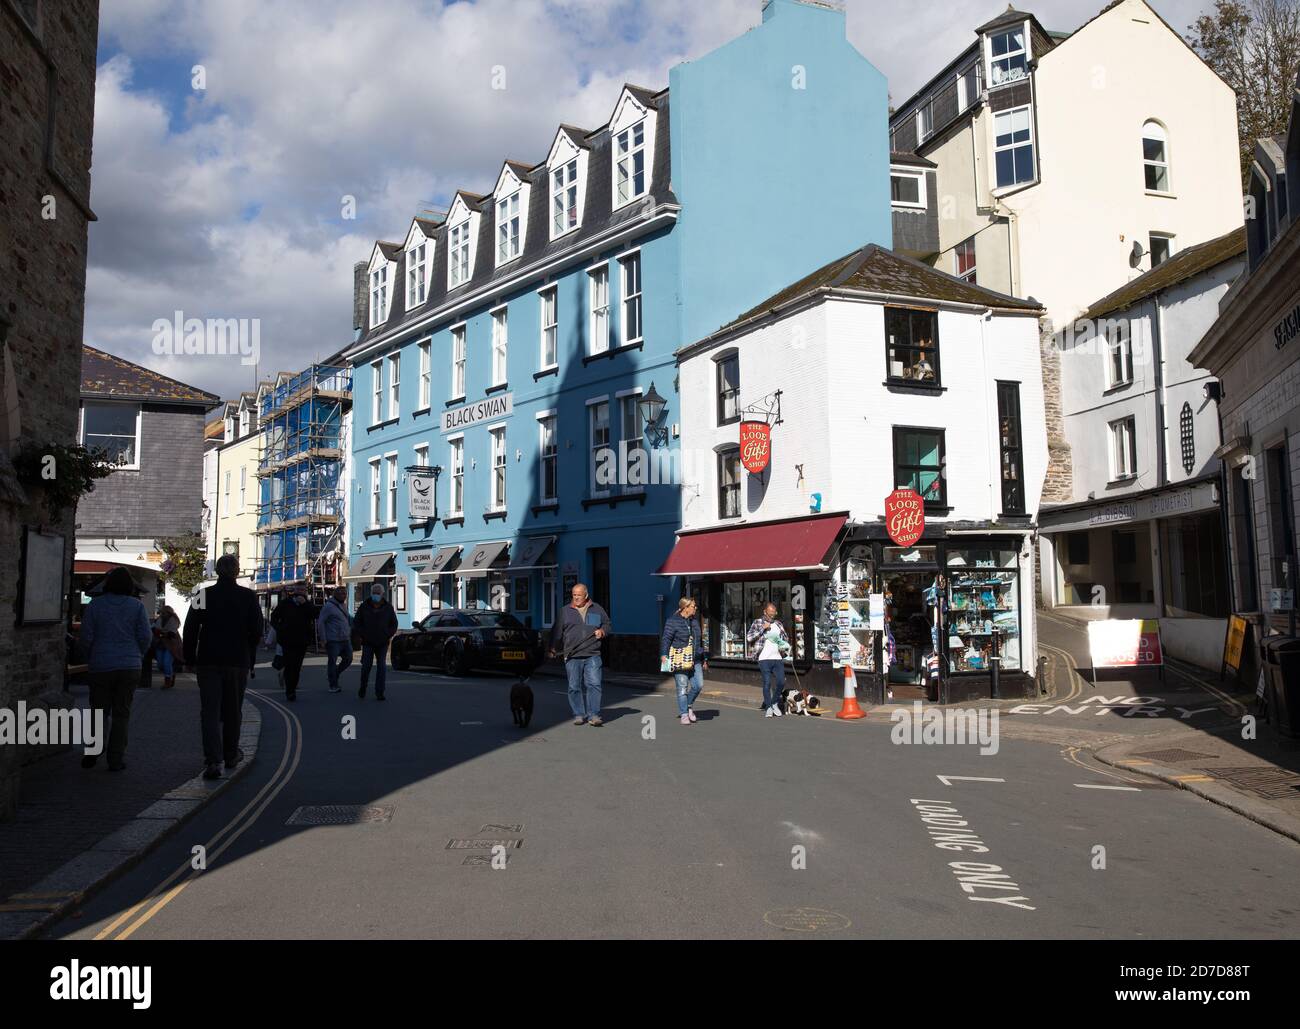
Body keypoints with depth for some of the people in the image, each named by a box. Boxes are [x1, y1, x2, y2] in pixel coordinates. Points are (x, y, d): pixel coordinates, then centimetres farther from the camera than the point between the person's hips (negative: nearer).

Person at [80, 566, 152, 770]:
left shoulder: (95, 604, -1)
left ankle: (91, 755, 8)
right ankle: (116, 760, 5)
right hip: (129, 667, 0)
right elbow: (146, 636, -4)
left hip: (101, 666, 0)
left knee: (99, 711, 12)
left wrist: (90, 658, 13)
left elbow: (86, 636, -2)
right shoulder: (137, 606, -1)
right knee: (121, 713, 5)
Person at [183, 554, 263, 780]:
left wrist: (190, 658, 7)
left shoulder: (204, 595, -2)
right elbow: (257, 630, -2)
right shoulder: (248, 596, -2)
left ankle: (212, 760, -12)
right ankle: (231, 754, 26)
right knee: (233, 710, 14)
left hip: (208, 661, 0)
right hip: (238, 661, 1)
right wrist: (249, 656, 10)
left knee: (210, 711, -1)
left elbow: (190, 629, -1)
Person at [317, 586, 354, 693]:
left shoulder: (343, 605, 15)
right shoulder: (328, 606, -9)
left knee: (348, 659, 9)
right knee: (332, 662, 1)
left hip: (346, 640, 8)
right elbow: (320, 622, -11)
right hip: (333, 640, -8)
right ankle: (333, 685, 9)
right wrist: (324, 639, -14)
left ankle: (334, 674, 31)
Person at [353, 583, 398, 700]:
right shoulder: (364, 606, 0)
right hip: (368, 643, -1)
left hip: (382, 643, 1)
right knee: (366, 666, -7)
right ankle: (362, 689, 16)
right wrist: (363, 635, -4)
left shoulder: (388, 607, 2)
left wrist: (387, 636, -3)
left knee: (381, 667, -4)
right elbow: (356, 623, 6)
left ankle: (379, 693, 0)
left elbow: (394, 624, 10)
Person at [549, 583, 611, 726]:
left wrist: (603, 631, 1)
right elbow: (557, 631, 12)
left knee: (594, 684, -8)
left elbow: (607, 624, 22)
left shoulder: (597, 609, 11)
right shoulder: (566, 611, 10)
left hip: (592, 655, 0)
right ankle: (579, 715, 12)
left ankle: (593, 715, -4)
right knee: (574, 687, 2)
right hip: (572, 657, 1)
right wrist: (553, 648, 5)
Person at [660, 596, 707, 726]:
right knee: (682, 687, -4)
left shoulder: (694, 620, 16)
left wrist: (704, 659, 24)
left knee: (699, 685, -5)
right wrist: (664, 654, -23)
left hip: (695, 660, 6)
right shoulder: (673, 621, -4)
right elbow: (666, 639, -10)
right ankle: (684, 715, 5)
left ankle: (688, 705, 20)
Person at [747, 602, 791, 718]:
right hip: (764, 659, -4)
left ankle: (775, 703, 18)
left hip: (778, 658, 4)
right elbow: (749, 637, -8)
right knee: (767, 683, -6)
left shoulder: (778, 624, 16)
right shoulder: (757, 622, 4)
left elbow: (786, 639, 26)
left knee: (781, 682, -4)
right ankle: (768, 707, 7)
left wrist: (784, 648, 6)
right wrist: (763, 628, -11)